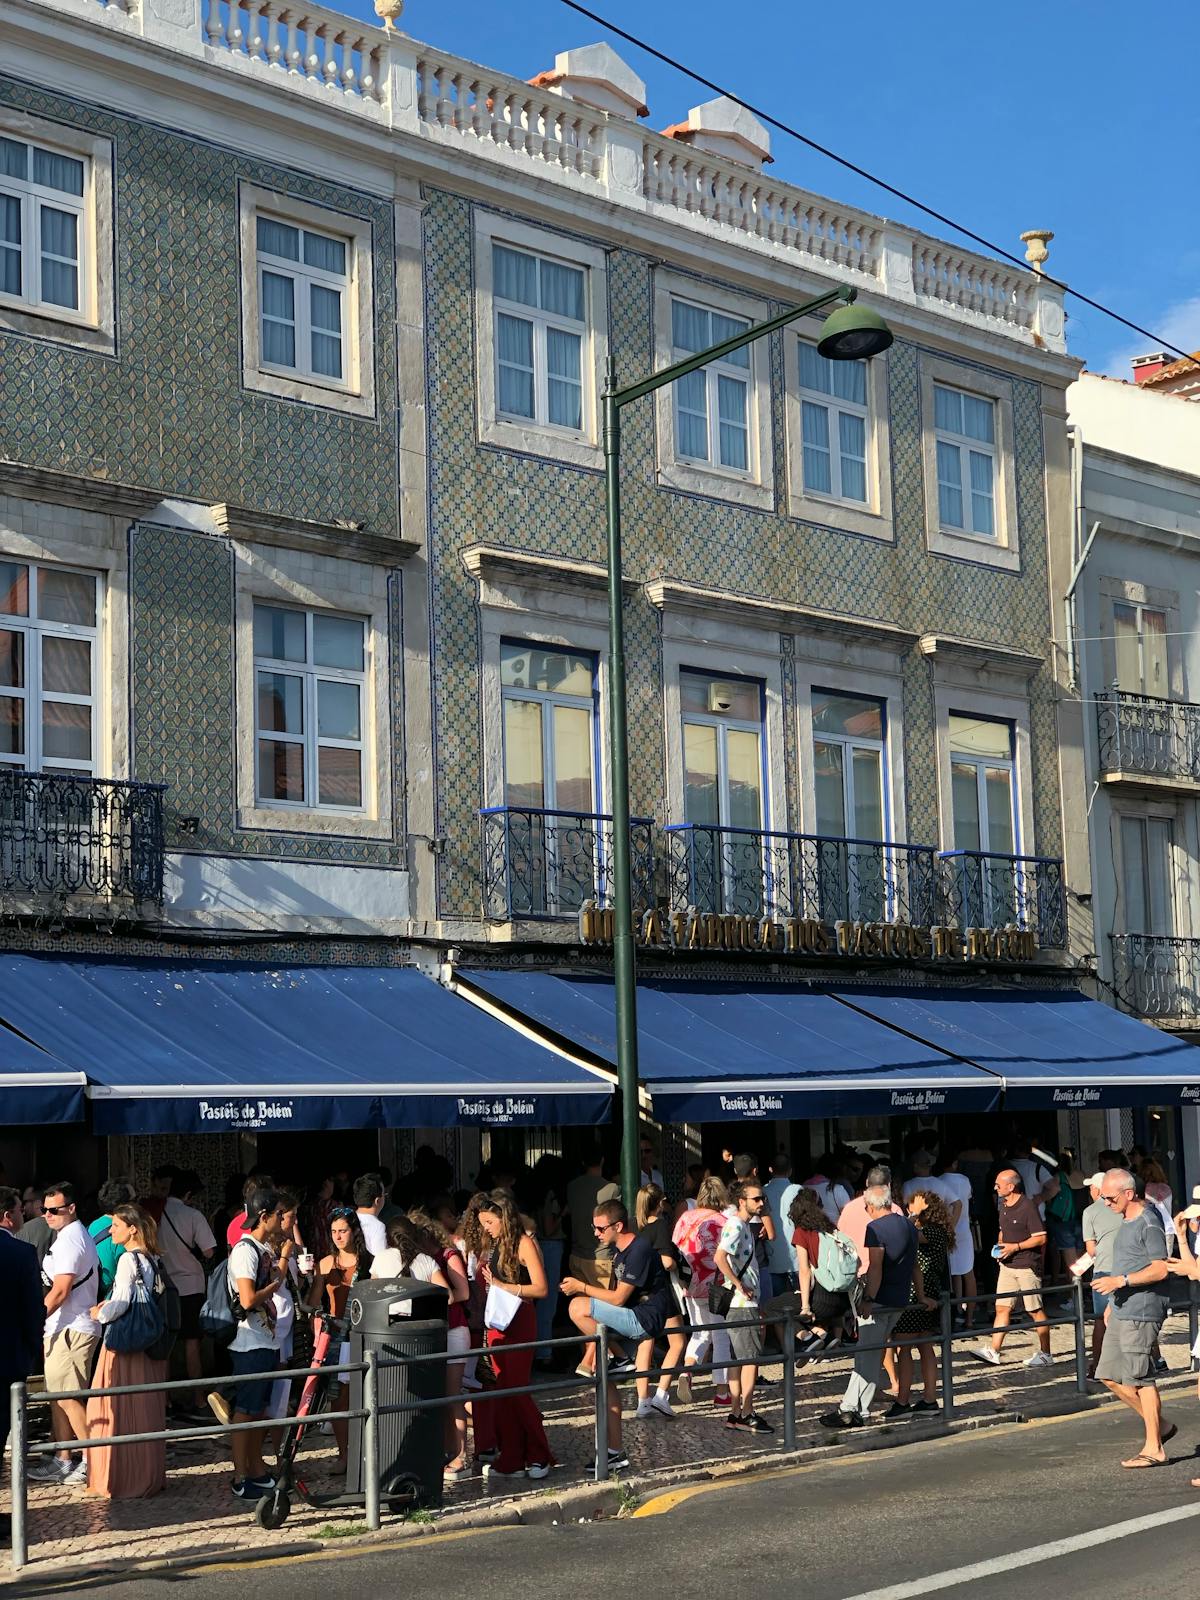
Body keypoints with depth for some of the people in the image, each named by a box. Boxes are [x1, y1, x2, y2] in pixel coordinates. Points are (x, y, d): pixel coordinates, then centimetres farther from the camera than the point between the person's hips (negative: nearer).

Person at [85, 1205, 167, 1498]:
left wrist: (100, 1314, -3)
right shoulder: (151, 1259, 10)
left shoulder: (128, 1259, -14)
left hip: (125, 1344, -8)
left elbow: (121, 1303, -21)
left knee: (121, 1410, 0)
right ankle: (150, 1474, 19)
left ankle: (124, 1480, 4)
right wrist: (109, 1305, 11)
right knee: (148, 1410, 13)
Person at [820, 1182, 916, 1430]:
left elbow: (875, 1267, -22)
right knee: (867, 1354, 12)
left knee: (868, 1356, -6)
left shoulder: (876, 1228, -14)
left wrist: (868, 1300, -23)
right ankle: (850, 1407, 15)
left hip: (879, 1300, -8)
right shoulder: (908, 1225, 13)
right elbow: (913, 1265, 20)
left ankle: (858, 1412, -5)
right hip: (900, 1299, 8)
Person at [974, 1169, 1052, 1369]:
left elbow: (1041, 1238, -16)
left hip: (1027, 1266, -8)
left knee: (1035, 1311, 1)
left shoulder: (1028, 1207, -15)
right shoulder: (1004, 1205, 11)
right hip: (1007, 1265, 8)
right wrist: (1000, 1246, 7)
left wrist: (1015, 1247, -19)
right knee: (1002, 1307, 5)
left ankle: (1045, 1354, 9)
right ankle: (993, 1351, 5)